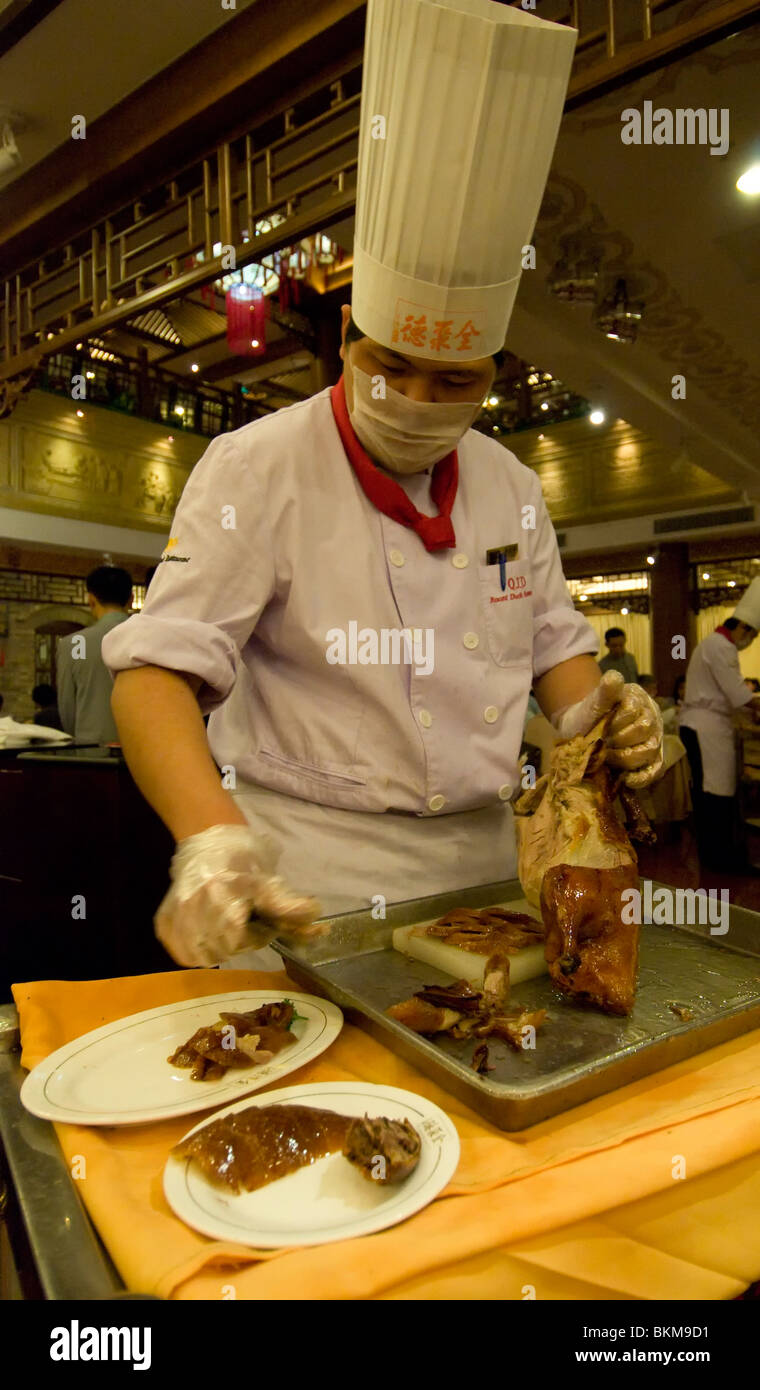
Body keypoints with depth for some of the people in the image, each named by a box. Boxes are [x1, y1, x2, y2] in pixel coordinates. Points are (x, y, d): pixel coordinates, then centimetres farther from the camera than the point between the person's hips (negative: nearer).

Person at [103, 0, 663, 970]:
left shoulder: (509, 483, 6)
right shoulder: (259, 466, -12)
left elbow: (551, 642, 14)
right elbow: (159, 667, -19)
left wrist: (594, 710, -7)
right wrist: (211, 839, -34)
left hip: (481, 859, 6)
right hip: (314, 884, -5)